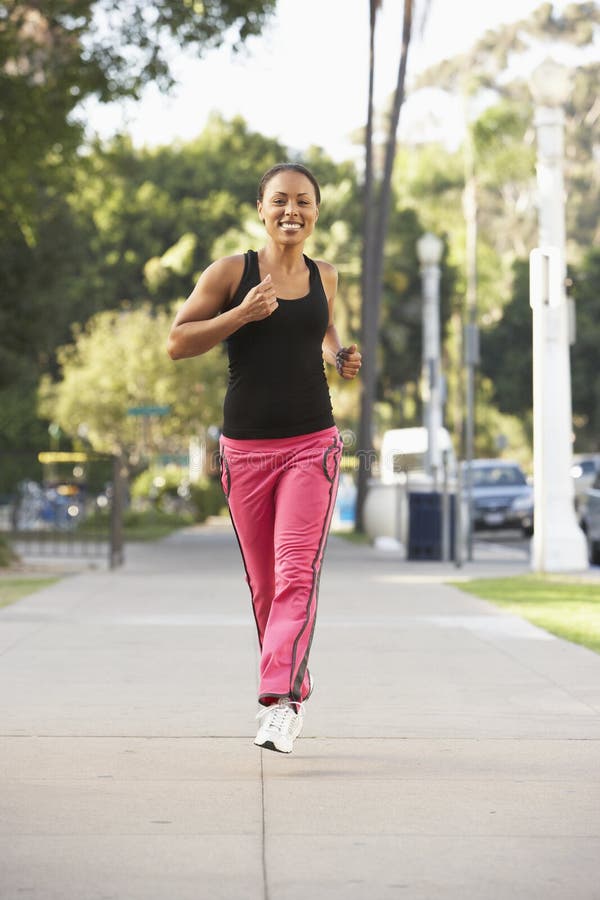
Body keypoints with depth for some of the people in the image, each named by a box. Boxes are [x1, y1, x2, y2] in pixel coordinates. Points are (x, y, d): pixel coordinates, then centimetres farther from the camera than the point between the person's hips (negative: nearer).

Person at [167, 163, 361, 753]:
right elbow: (177, 343, -3)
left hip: (312, 444, 1)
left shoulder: (324, 277, 10)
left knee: (297, 576, -15)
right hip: (245, 448, -1)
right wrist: (242, 314, -15)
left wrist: (340, 356, 10)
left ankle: (278, 700, -23)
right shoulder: (231, 272, -1)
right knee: (264, 585, 7)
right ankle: (296, 689, 26)